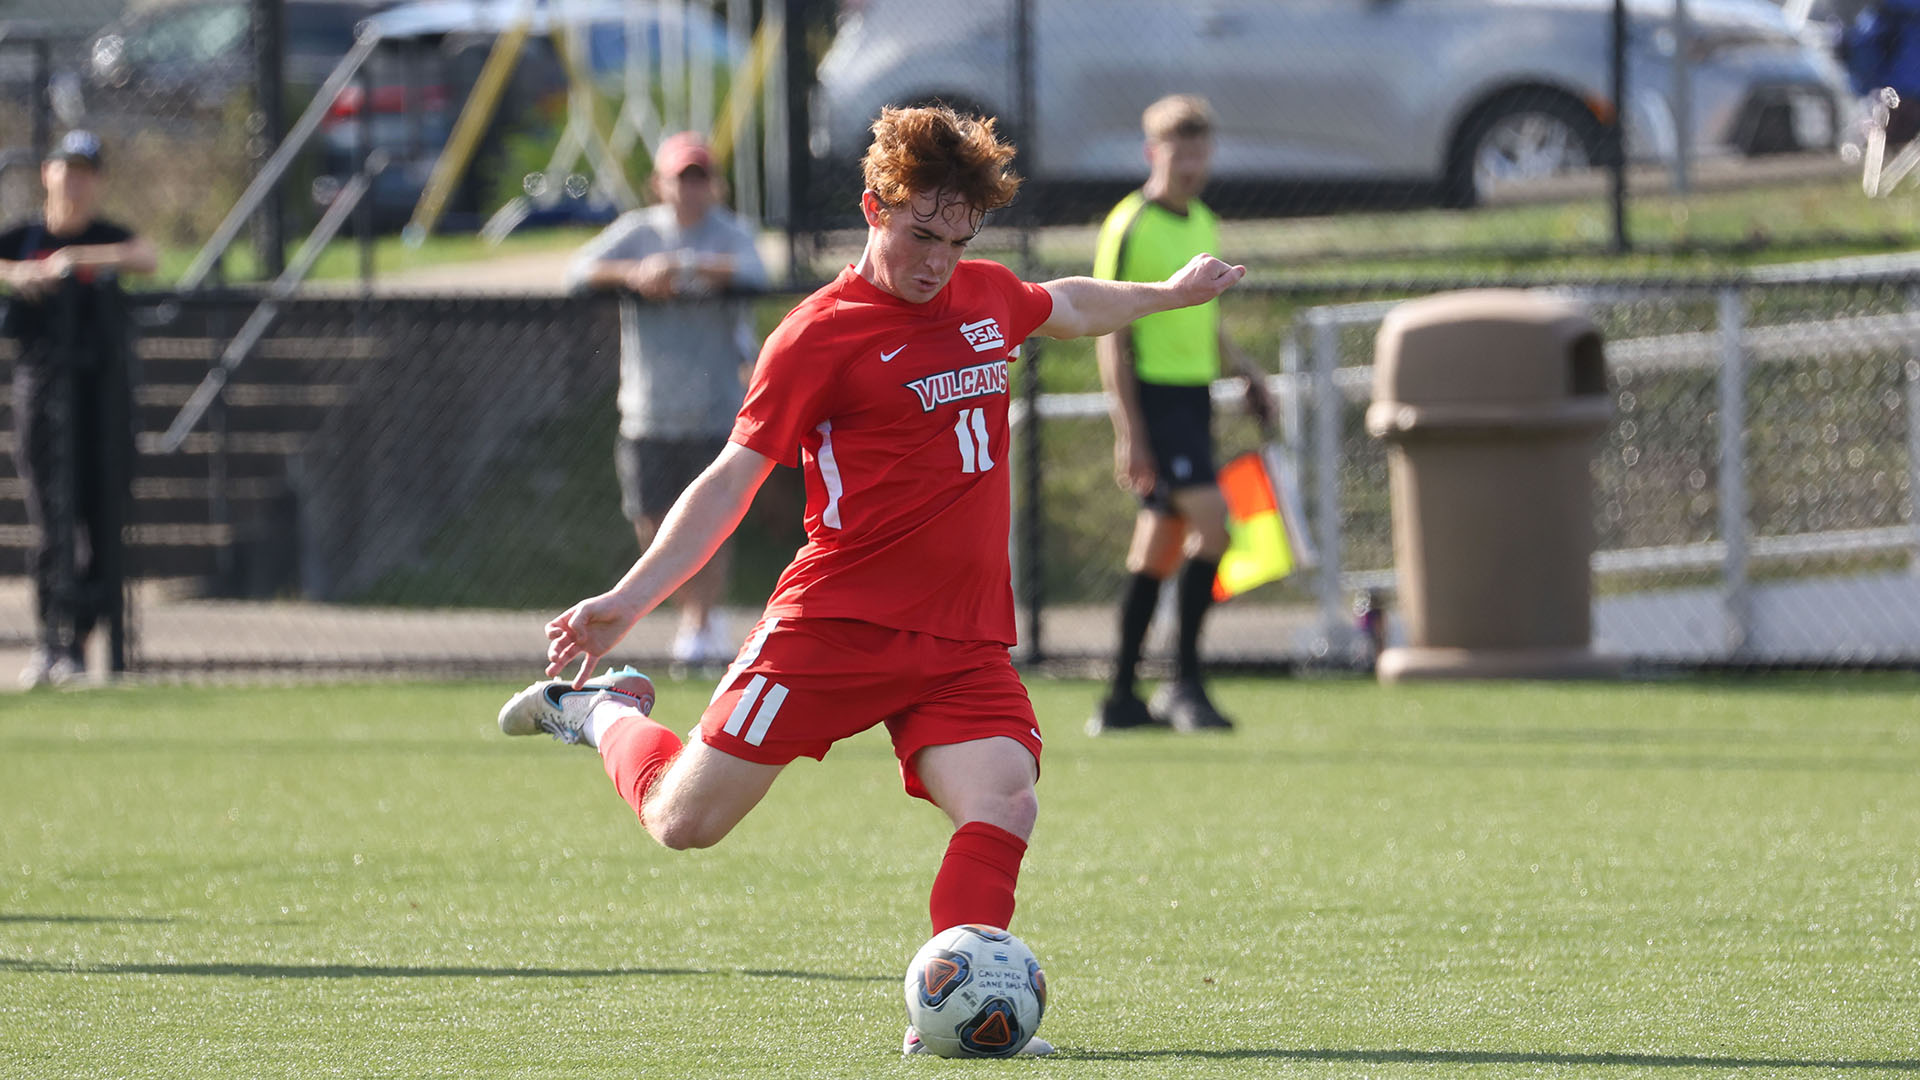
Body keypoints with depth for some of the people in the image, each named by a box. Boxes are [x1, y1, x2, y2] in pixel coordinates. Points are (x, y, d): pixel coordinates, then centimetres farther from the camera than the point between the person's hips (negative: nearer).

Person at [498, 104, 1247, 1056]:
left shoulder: (987, 296, 12)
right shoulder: (821, 335, -7)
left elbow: (1066, 306, 38)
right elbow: (732, 479, -5)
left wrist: (1168, 294, 49)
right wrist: (626, 601, -12)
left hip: (964, 643, 5)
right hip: (836, 624, -5)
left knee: (1004, 806, -21)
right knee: (686, 822, -1)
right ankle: (606, 713, 29)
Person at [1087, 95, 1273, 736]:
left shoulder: (1202, 225, 15)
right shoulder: (1130, 227, -10)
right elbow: (1110, 333, -13)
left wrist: (1243, 371, 14)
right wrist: (1128, 431, -18)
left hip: (1194, 395, 8)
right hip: (1153, 395, -8)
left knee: (1159, 548, 9)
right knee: (1211, 521, -19)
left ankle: (1122, 698, 14)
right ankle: (1184, 682, -16)